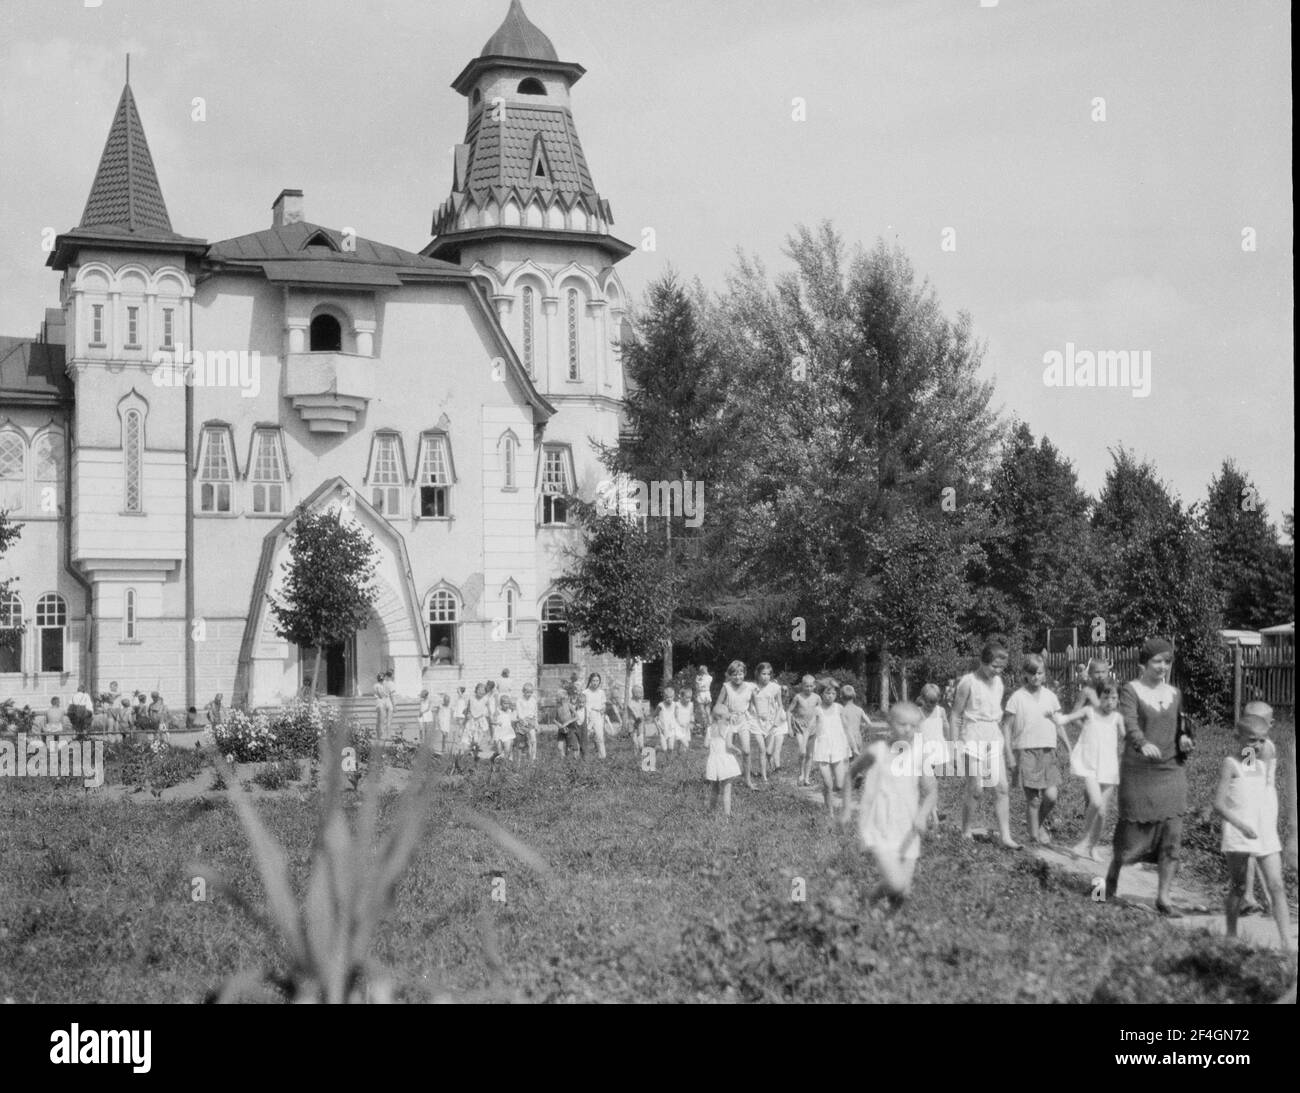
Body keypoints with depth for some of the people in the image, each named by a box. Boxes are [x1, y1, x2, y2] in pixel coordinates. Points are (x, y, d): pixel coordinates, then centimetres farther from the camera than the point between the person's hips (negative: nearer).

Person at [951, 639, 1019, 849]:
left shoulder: (998, 682, 9)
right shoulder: (968, 682, -9)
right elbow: (955, 716, -5)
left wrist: (1006, 747, 20)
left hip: (994, 738, 6)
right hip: (973, 738, -6)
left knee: (1002, 788, -2)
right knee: (975, 790, -5)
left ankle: (1006, 837, 0)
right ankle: (966, 833, 11)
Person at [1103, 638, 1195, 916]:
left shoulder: (1173, 694, 11)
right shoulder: (1130, 690, -6)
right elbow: (1130, 725, -22)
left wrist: (1184, 739, 0)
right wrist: (1143, 744, -42)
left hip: (1170, 771, 4)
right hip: (1138, 771, -4)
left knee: (1172, 835, -3)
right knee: (1133, 829, 1)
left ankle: (1163, 897, 3)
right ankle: (1112, 874, 30)